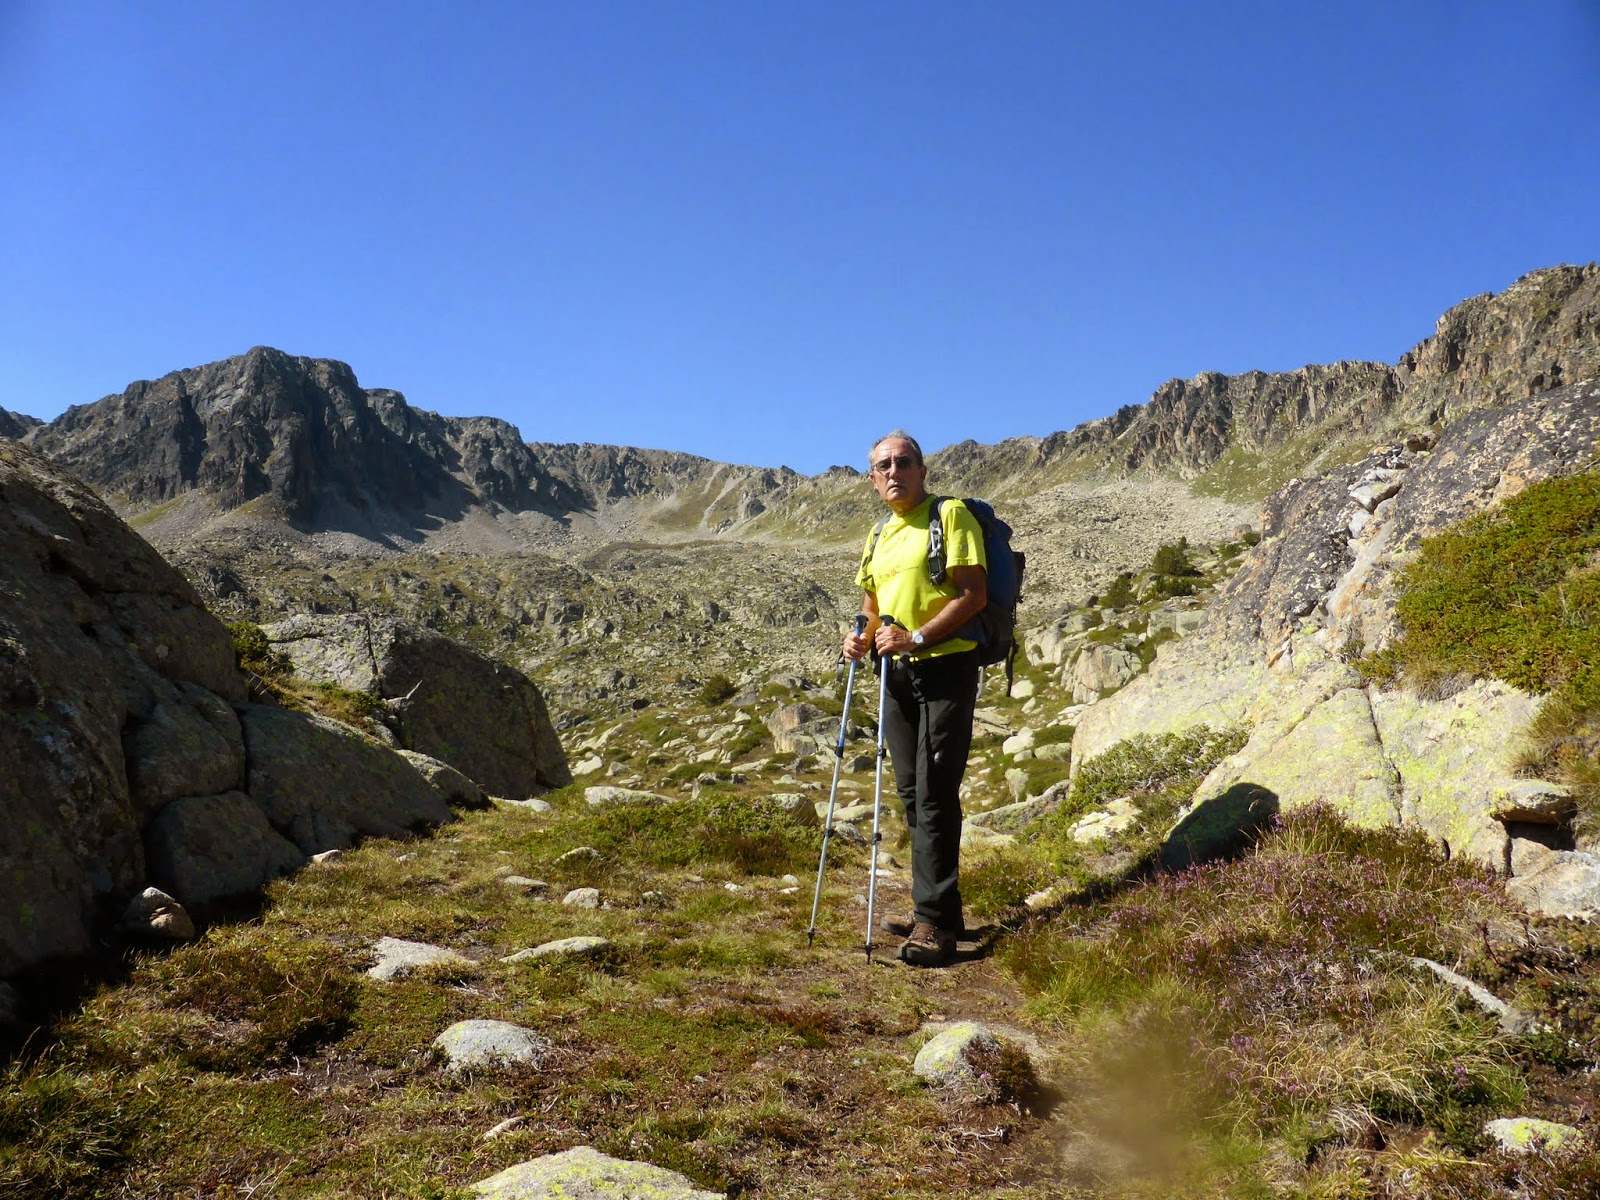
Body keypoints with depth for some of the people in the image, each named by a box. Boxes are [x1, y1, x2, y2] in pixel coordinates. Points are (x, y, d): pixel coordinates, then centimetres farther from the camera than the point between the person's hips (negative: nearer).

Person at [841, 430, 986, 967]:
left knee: (935, 796, -9)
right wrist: (862, 637, 3)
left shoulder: (951, 515, -6)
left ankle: (936, 925, -4)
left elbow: (973, 595, -14)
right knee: (912, 796, 11)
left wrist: (917, 638, -22)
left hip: (946, 667, -8)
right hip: (897, 674, 8)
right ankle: (933, 911, 21)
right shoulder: (877, 536, 17)